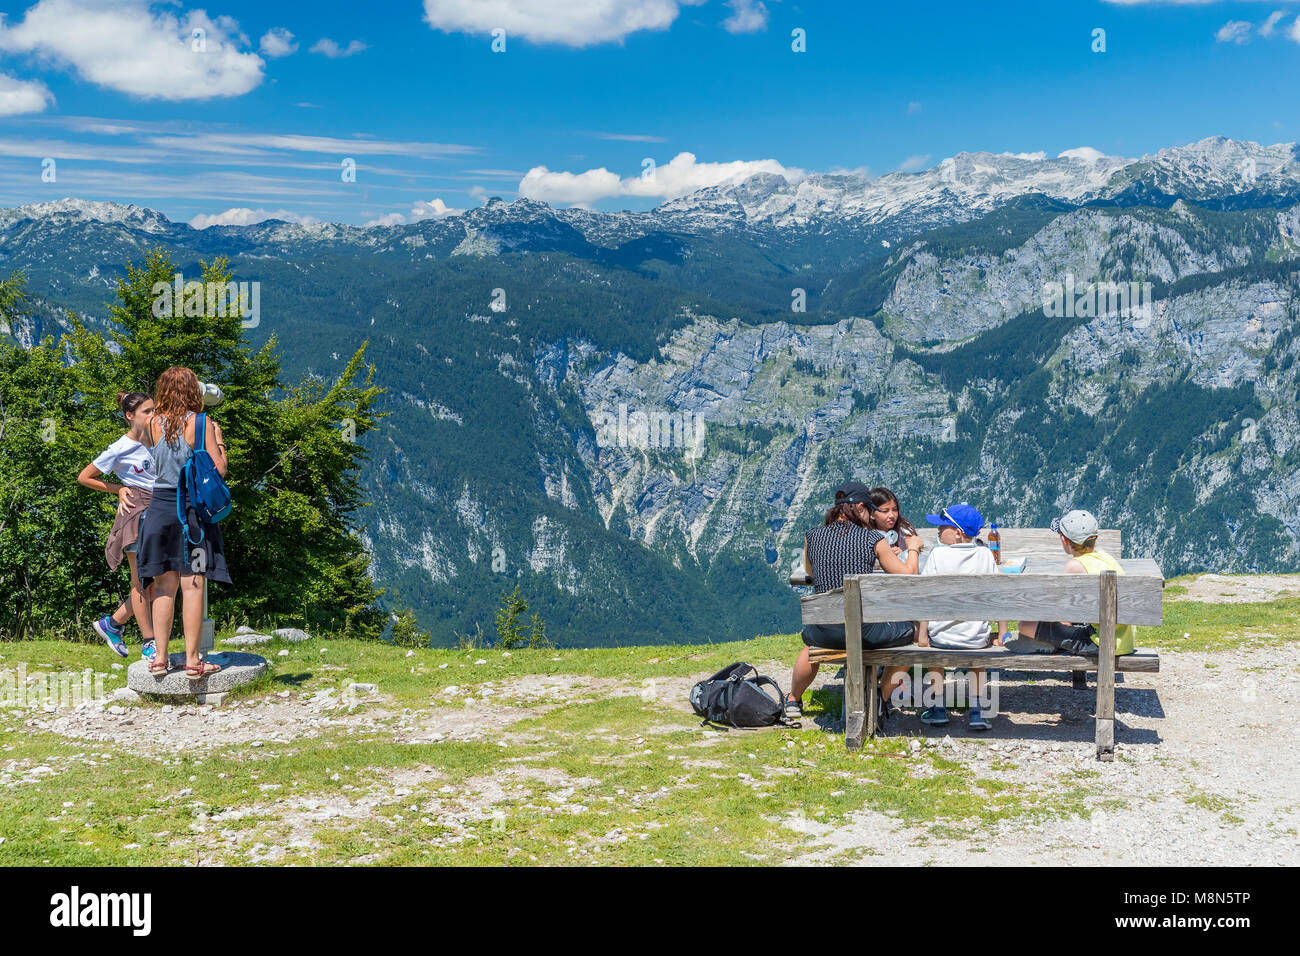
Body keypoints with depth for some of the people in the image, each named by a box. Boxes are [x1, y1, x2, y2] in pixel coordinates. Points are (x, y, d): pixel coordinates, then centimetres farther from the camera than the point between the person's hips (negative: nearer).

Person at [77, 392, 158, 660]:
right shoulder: (119, 450, -7)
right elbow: (84, 477, 1)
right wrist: (118, 489, -1)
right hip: (136, 510, -7)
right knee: (142, 580, -3)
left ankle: (112, 623, 24)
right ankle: (148, 642, 5)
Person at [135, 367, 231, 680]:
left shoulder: (154, 424, 4)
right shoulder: (200, 423, -7)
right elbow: (218, 469, -8)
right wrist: (218, 441, 9)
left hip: (160, 507, 4)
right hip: (191, 510, -4)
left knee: (164, 585, 10)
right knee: (192, 585, -2)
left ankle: (160, 658, 12)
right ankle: (193, 660, 0)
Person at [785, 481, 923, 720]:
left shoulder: (812, 537, 3)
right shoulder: (873, 539, -5)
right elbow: (908, 575, 1)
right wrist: (913, 549, 19)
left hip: (827, 633, 3)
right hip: (866, 632, -3)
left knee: (809, 637, 39)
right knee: (910, 629, 27)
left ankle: (793, 700, 49)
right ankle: (882, 699, 33)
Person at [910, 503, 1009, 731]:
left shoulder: (939, 554, -8)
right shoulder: (985, 554, 0)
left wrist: (922, 634, -5)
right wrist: (1002, 635, 8)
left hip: (942, 635, -2)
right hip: (976, 638, 2)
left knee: (933, 646, 32)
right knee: (978, 648, 35)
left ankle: (938, 708, 24)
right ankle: (976, 710, 22)